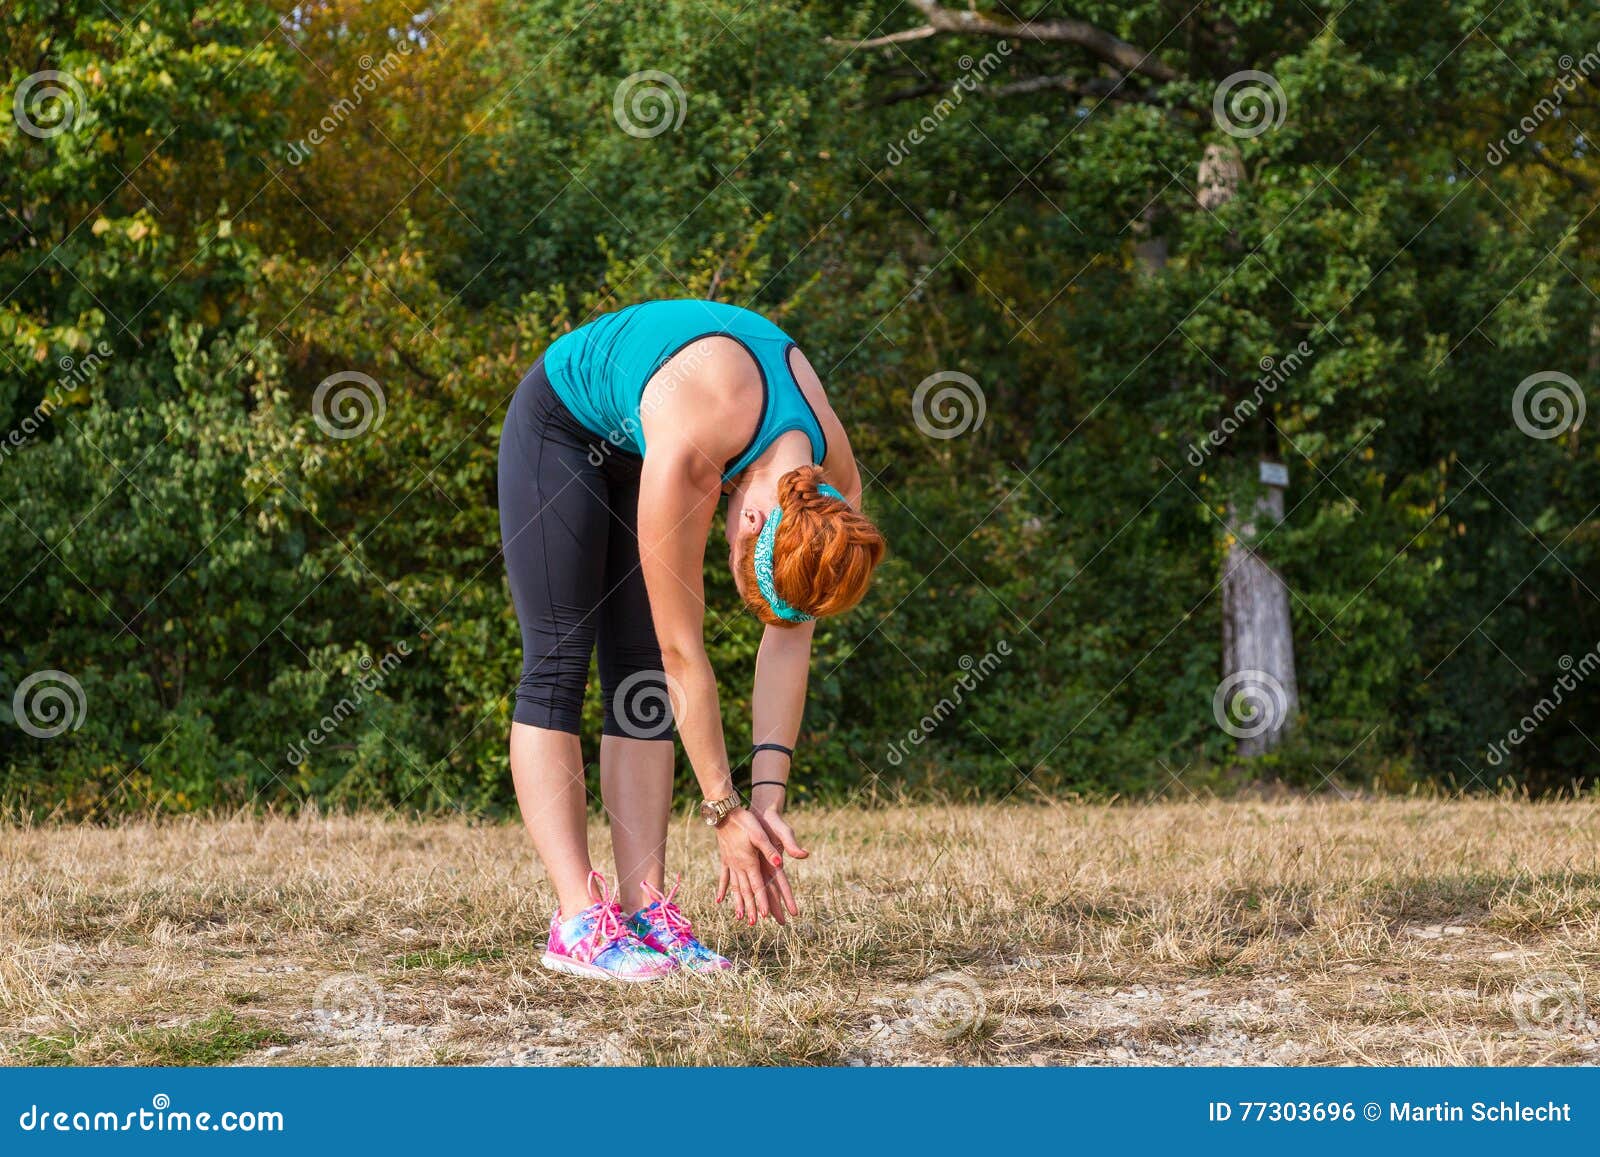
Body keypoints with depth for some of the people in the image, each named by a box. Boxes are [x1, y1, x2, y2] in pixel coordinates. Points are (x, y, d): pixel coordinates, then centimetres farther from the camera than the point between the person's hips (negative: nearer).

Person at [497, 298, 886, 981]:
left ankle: (646, 908, -10)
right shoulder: (689, 454, -42)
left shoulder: (832, 481, -25)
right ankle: (579, 921, -18)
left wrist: (767, 796, -19)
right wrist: (724, 811, -27)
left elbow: (789, 640, -15)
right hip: (561, 421, -5)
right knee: (558, 662, -14)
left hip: (635, 447, 5)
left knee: (640, 672, -5)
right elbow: (684, 652, -33)